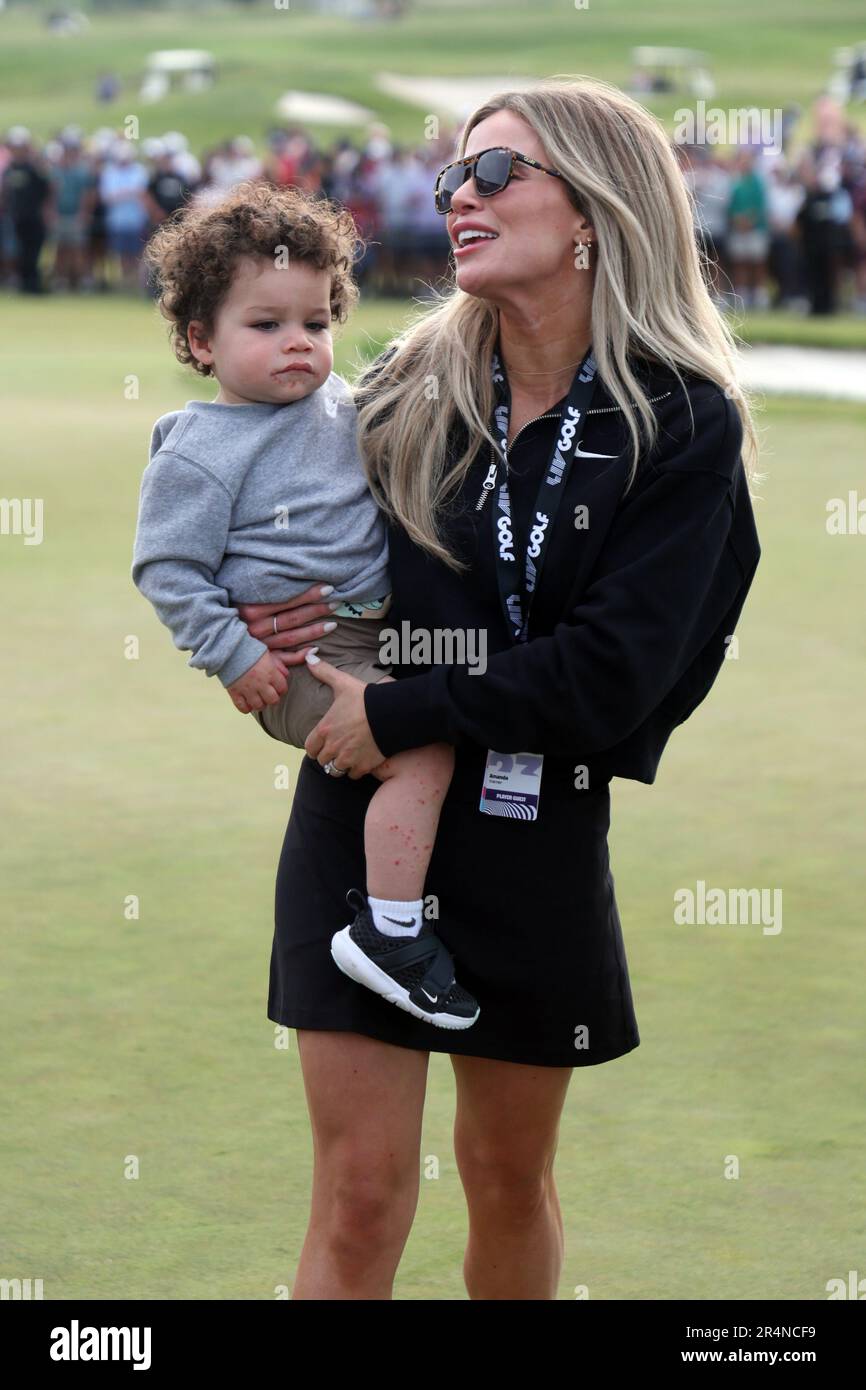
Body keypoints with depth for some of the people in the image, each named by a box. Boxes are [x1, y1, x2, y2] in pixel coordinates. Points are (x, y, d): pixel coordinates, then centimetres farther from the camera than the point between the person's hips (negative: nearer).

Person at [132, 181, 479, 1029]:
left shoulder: (343, 408, 11)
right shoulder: (198, 456, -10)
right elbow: (167, 571, -10)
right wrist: (235, 657, -15)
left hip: (380, 632, 8)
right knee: (425, 748, -23)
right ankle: (390, 932, -19)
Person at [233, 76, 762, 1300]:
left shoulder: (681, 422, -9)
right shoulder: (412, 390, 1)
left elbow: (616, 670, -17)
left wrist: (398, 713, -16)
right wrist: (274, 627, -8)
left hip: (534, 836, -1)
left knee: (510, 1178, 15)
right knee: (360, 1195, -3)